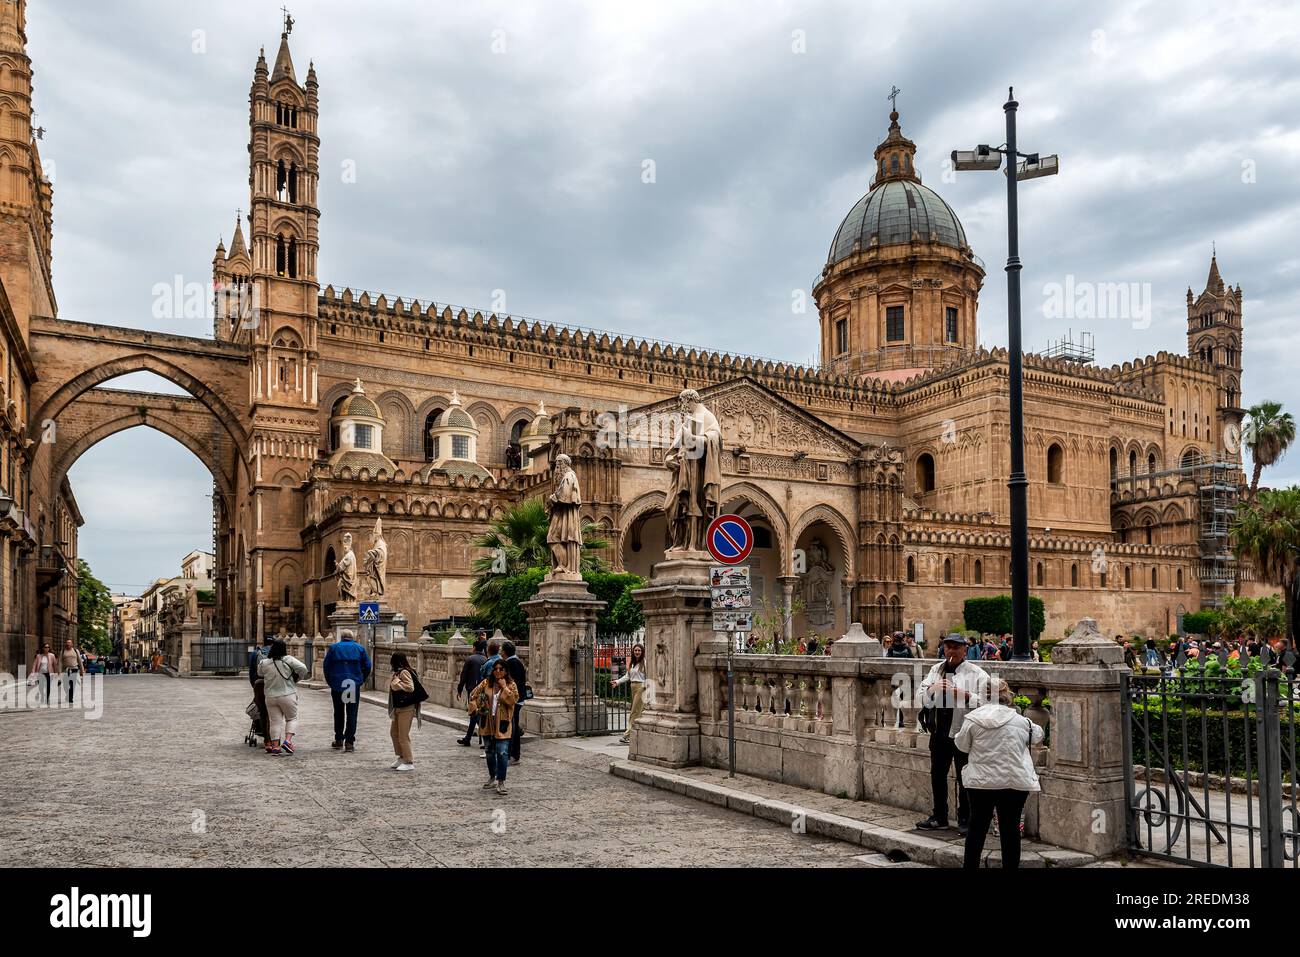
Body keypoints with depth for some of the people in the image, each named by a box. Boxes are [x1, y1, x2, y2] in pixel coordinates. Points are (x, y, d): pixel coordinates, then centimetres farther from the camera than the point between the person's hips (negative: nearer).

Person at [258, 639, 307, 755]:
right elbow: (303, 668, -15)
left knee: (275, 721, 9)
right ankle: (287, 740, -6)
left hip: (270, 697, 2)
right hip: (287, 695, -2)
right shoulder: (288, 660, -11)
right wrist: (297, 679, 2)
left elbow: (259, 675, 12)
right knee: (292, 718, 12)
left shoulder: (264, 663, -3)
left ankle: (275, 746, 6)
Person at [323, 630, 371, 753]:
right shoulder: (359, 648, 5)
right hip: (354, 685, -1)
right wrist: (361, 680, 10)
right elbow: (367, 666, 2)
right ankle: (349, 742, -3)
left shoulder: (334, 647, 5)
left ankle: (339, 740, 19)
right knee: (352, 713, 2)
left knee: (338, 713, 15)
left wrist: (329, 682, 9)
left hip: (337, 684, 1)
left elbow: (326, 666, 1)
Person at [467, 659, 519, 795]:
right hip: (488, 723, 4)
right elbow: (473, 695, 10)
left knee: (502, 752, -10)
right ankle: (492, 777, 33)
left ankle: (501, 781, -4)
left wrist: (504, 687, -18)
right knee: (490, 751, 16)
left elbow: (513, 700, -17)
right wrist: (475, 707, -4)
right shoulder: (486, 683, 4)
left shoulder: (510, 685, -3)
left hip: (503, 723, -4)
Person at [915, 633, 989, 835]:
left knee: (964, 779, 0)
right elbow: (921, 698, 9)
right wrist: (932, 689, -10)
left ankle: (965, 820, 12)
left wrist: (965, 695, -24)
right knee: (937, 775, 14)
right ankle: (939, 817, 27)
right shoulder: (936, 670, 13)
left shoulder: (977, 674, -4)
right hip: (939, 731, 6)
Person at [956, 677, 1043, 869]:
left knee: (977, 826, 11)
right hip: (1015, 783, 0)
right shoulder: (1020, 720, -4)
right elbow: (1037, 735, 15)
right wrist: (1038, 728, 37)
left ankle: (970, 864, 18)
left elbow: (961, 745, 5)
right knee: (1010, 828, 8)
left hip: (981, 781, 0)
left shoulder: (972, 720, -6)